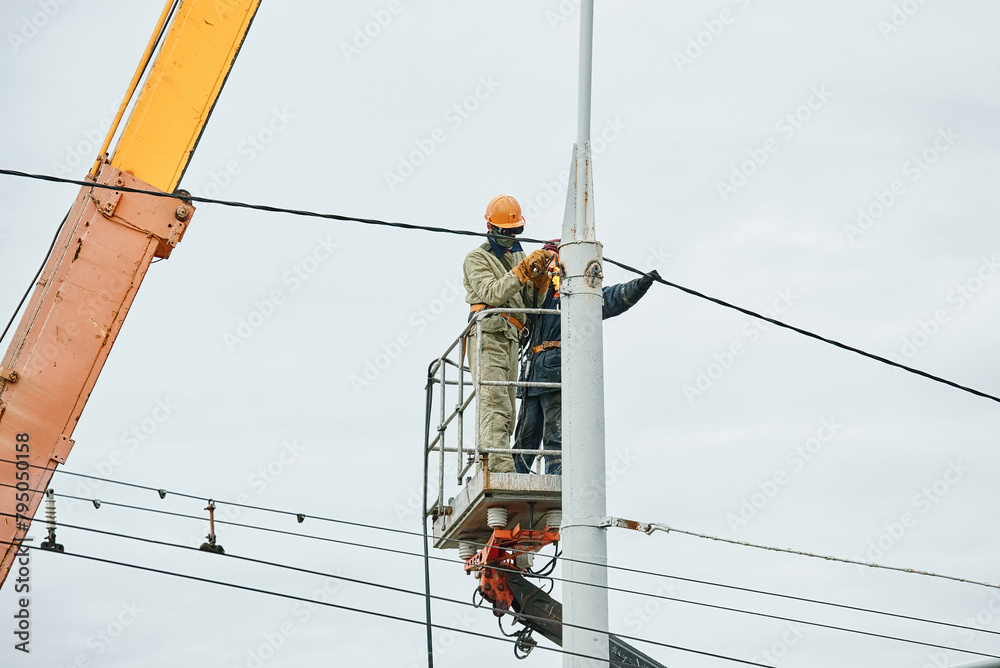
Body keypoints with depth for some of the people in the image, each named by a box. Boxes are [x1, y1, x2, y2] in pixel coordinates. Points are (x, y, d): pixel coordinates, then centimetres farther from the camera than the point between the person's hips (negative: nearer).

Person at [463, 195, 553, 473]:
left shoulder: (518, 257, 24)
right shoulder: (477, 259, 4)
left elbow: (533, 302, 17)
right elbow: (493, 294, -13)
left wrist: (540, 274, -2)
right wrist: (524, 268, -19)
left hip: (510, 339, 8)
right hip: (488, 334, -8)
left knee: (505, 414, 4)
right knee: (496, 405, -20)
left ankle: (488, 470, 3)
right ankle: (501, 468, -31)